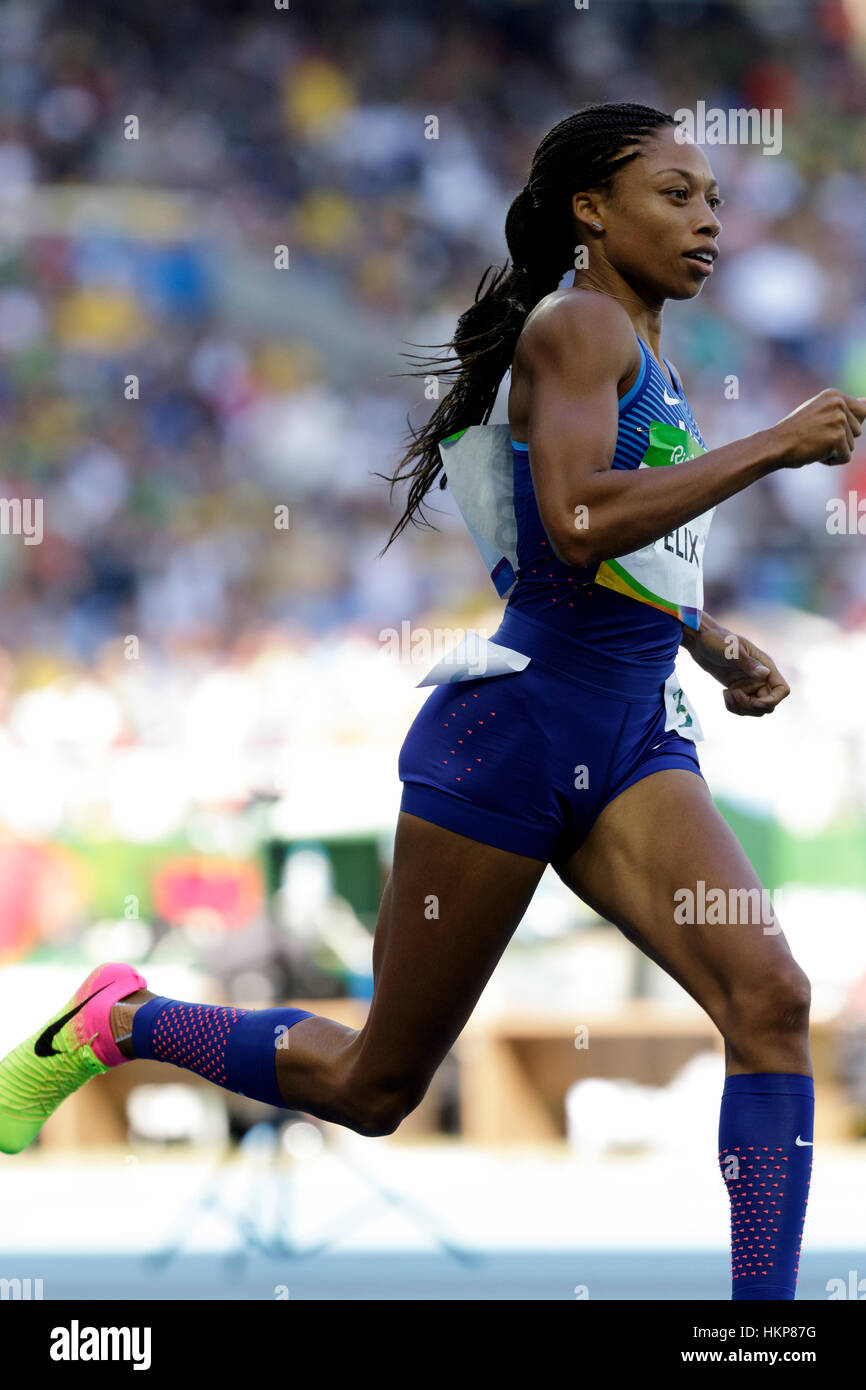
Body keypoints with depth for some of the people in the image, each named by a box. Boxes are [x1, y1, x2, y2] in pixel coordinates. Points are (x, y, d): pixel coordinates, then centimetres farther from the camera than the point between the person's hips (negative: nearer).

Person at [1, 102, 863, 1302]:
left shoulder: (654, 368, 18)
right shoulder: (576, 325, -9)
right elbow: (577, 524, -27)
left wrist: (717, 645, 18)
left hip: (636, 750, 8)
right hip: (516, 727, -8)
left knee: (769, 998, -18)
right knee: (375, 1087, 5)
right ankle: (120, 1021, 29)